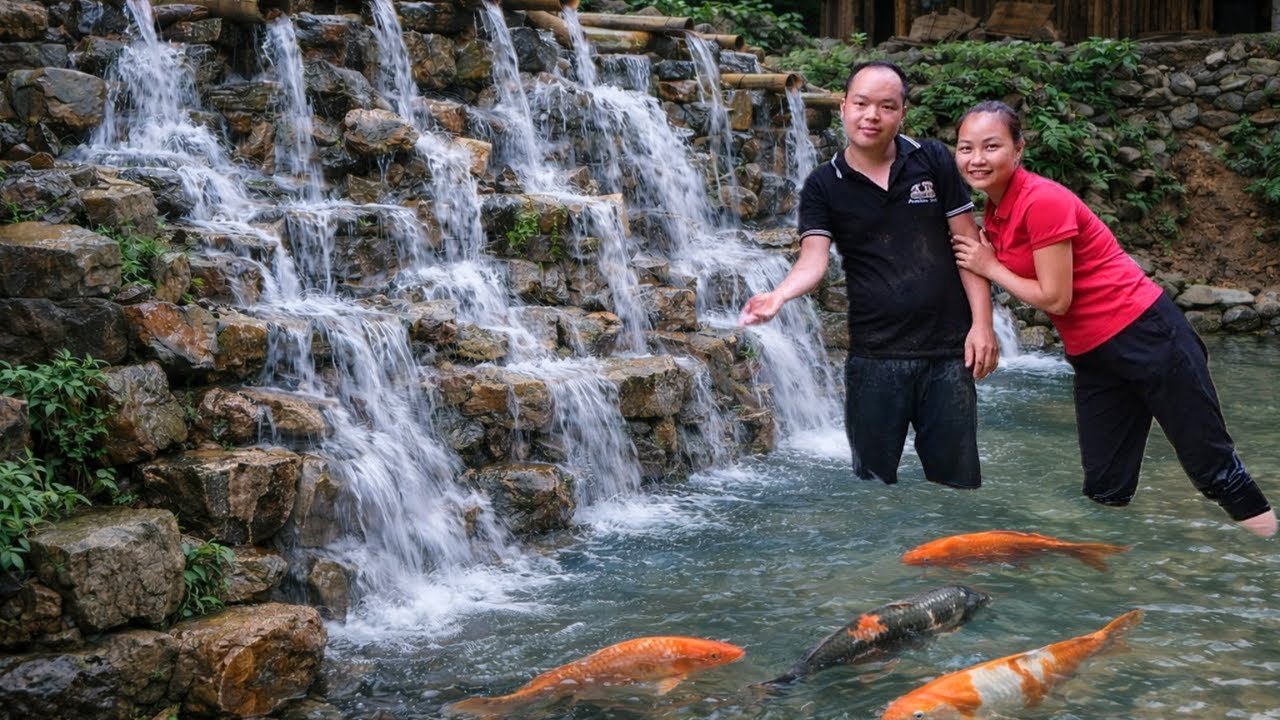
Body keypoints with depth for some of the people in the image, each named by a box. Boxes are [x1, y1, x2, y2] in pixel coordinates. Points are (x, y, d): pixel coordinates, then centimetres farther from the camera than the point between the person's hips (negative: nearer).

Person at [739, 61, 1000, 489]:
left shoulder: (932, 161, 2)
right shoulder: (823, 186, 0)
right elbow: (814, 260, -12)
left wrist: (982, 323, -6)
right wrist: (779, 294, -34)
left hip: (948, 352, 1)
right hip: (874, 357, 0)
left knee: (959, 484, 8)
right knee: (873, 482, 8)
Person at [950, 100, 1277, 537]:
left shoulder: (1042, 200, -19)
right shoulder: (994, 212, 7)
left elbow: (1055, 298, -18)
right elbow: (1027, 280, 12)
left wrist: (991, 267, -9)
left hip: (1144, 335, -8)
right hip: (1091, 354, 8)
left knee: (1212, 466, -1)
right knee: (1104, 489, 10)